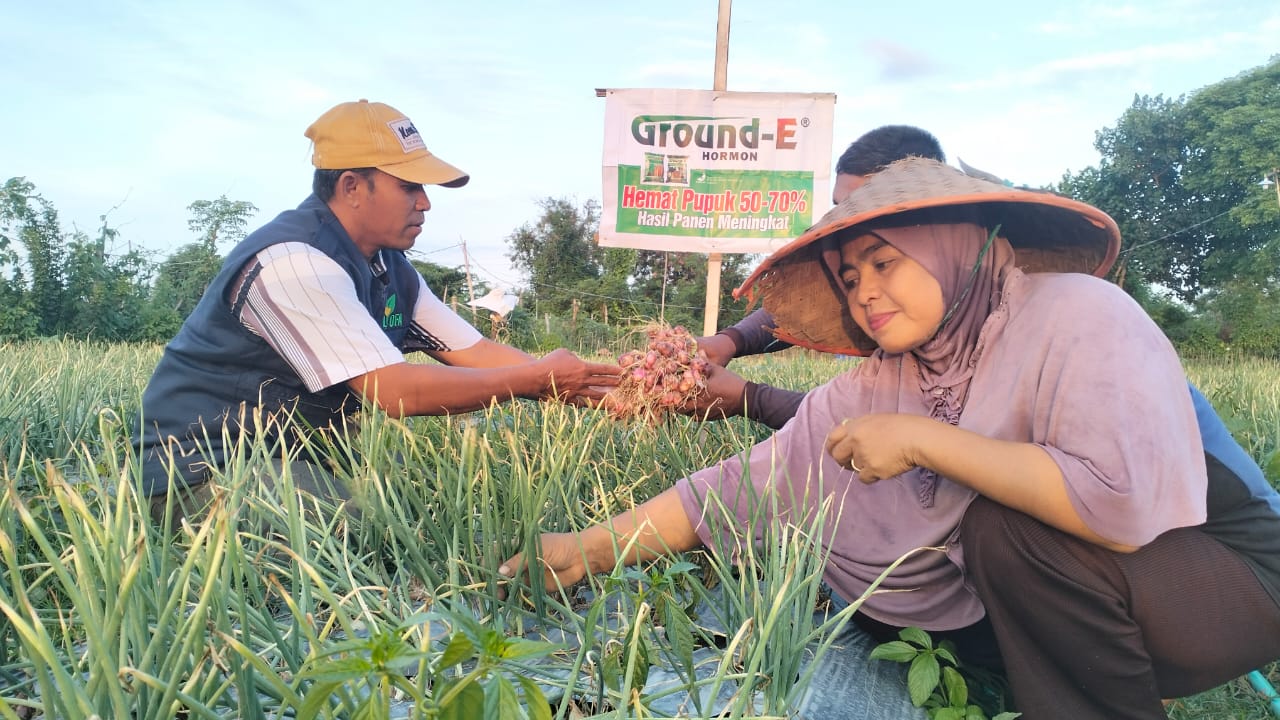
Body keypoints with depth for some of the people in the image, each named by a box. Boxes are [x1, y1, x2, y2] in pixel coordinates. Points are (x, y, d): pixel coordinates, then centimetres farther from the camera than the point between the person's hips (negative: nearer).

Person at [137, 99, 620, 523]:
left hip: (304, 450, 8)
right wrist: (537, 379, -21)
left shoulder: (389, 268, 2)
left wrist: (598, 394, -11)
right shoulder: (294, 262, -25)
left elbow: (474, 352, -1)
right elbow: (394, 391, -30)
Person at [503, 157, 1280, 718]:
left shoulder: (1076, 314, -23)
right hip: (1060, 607, 6)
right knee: (867, 609, 1)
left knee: (1007, 524, -31)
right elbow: (740, 485, -9)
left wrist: (925, 439, -30)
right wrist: (591, 548, -12)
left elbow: (1124, 503, -36)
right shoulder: (876, 389, -7)